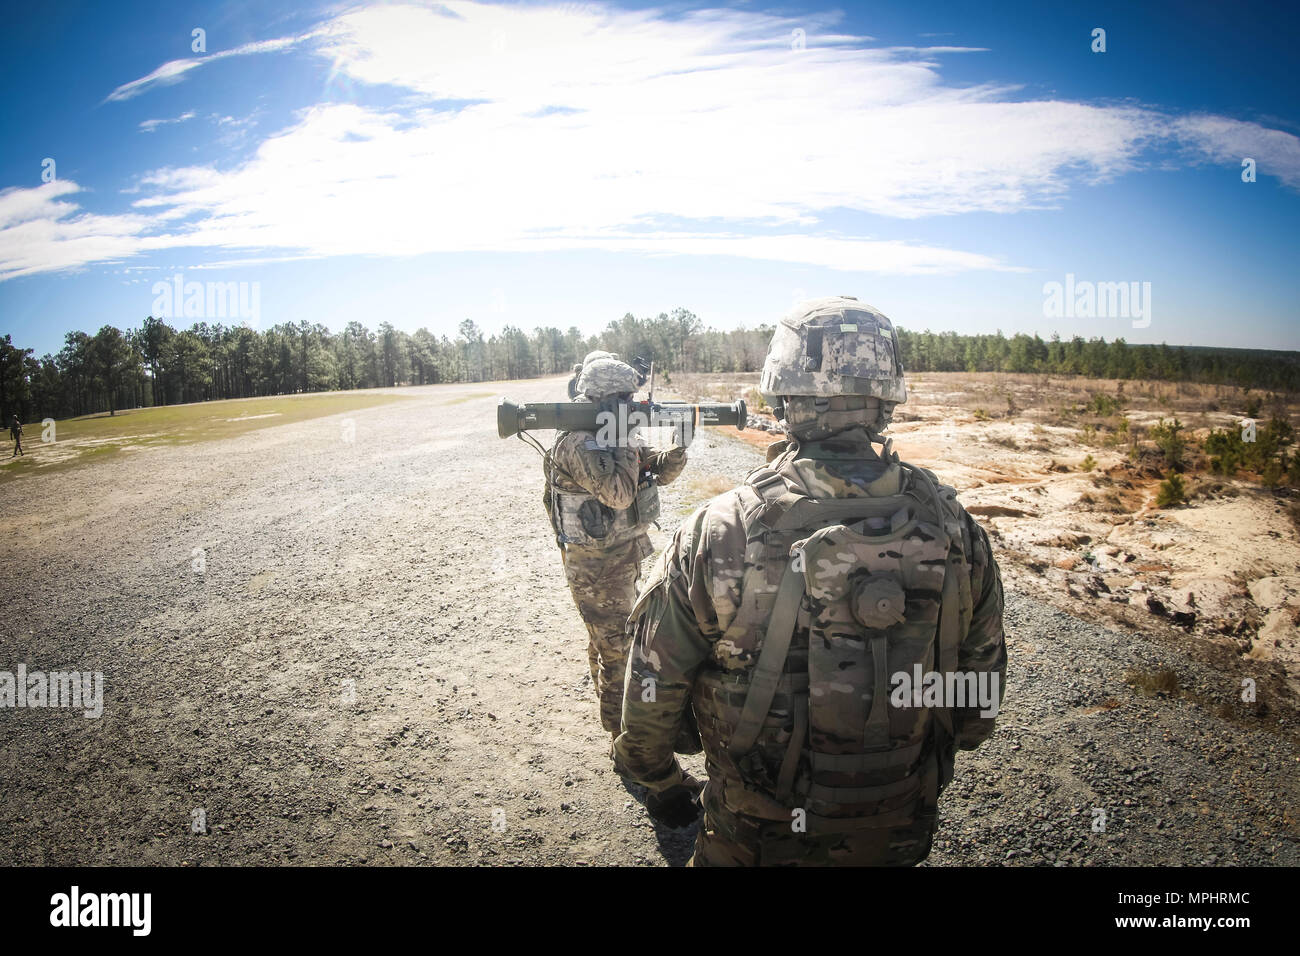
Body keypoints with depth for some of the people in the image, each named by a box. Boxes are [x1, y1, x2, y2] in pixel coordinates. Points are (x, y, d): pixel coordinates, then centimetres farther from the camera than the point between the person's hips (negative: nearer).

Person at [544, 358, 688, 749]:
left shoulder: (613, 435, 6)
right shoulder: (578, 444, -22)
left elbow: (659, 471, 3)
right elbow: (619, 494, -33)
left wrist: (676, 451, -17)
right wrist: (624, 442, -25)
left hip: (622, 555, 9)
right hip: (598, 567, -9)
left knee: (607, 639, 25)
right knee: (618, 649, -4)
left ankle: (610, 704, 43)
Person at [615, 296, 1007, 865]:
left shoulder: (719, 534, -23)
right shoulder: (954, 526, -14)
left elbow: (654, 684, -12)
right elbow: (981, 685, 0)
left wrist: (660, 782, 7)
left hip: (758, 837, -2)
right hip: (899, 833, 3)